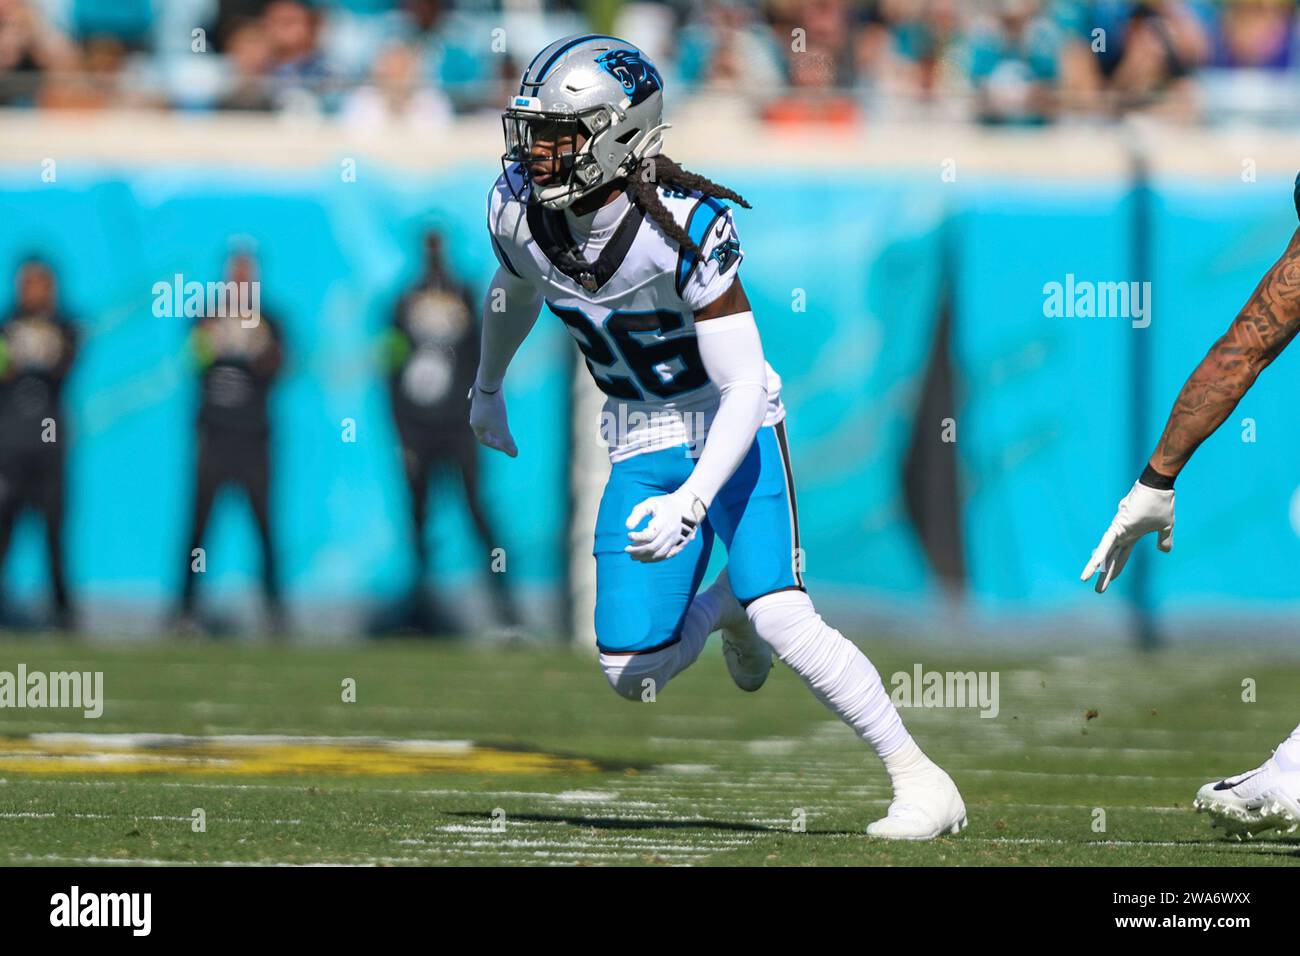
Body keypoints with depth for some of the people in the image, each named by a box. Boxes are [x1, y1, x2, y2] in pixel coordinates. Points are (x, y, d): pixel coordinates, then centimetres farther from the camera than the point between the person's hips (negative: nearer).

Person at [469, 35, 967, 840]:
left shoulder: (686, 229, -27)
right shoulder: (519, 210, -10)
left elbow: (743, 390, -27)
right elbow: (516, 291, 16)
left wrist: (692, 502, -38)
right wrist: (487, 389, 32)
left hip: (735, 432, -5)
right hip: (645, 447, 5)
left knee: (782, 621, -24)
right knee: (632, 676, -5)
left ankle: (922, 781, -11)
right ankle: (719, 609, 29)